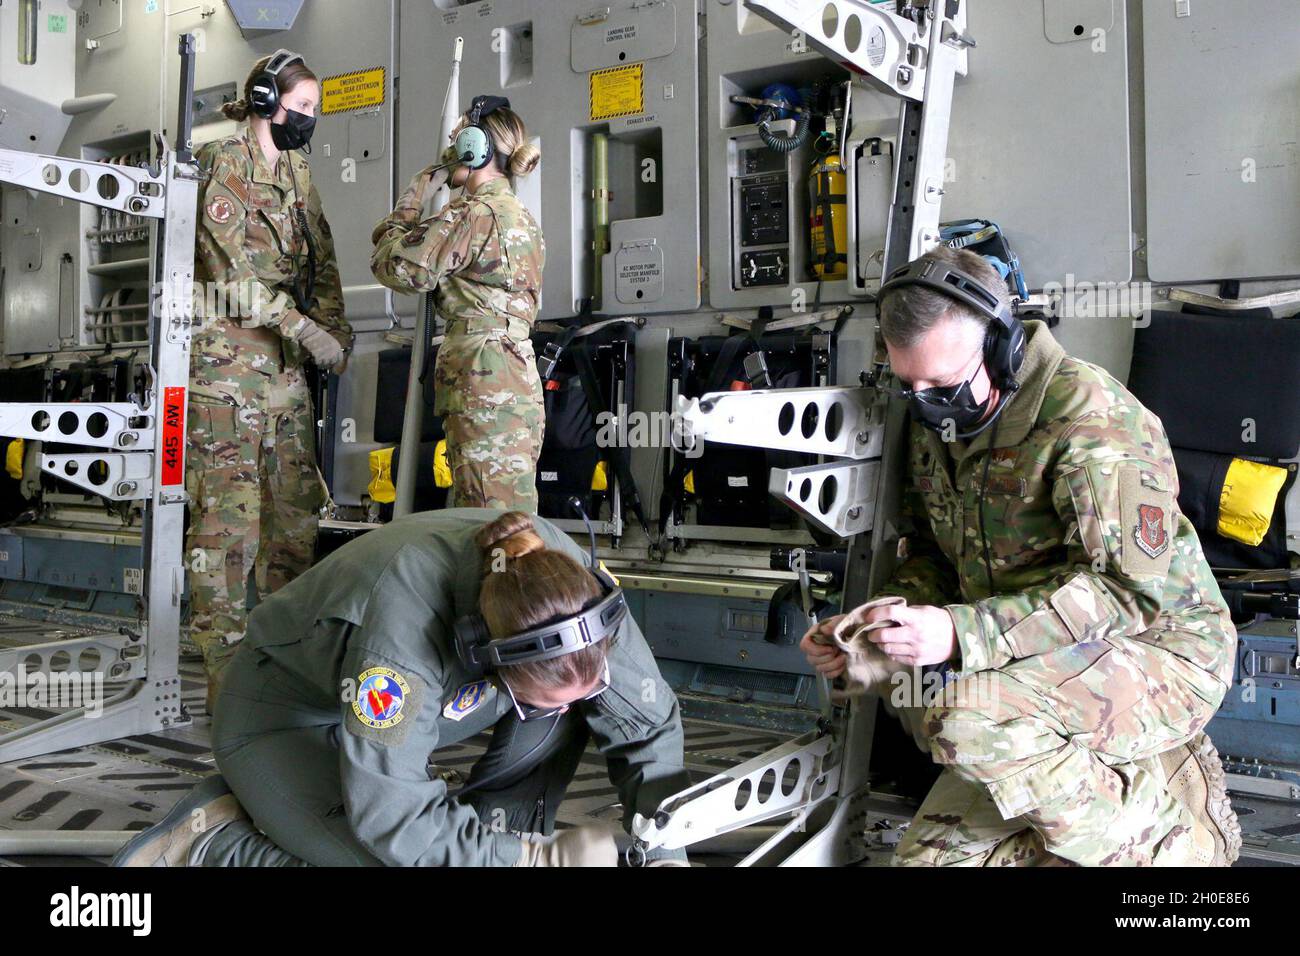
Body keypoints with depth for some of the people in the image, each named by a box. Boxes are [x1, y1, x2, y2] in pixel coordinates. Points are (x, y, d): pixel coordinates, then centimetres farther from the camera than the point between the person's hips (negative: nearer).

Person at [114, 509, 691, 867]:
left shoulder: (571, 586, -24)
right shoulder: (404, 623, -41)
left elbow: (648, 722, -11)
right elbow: (392, 818, -34)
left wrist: (664, 851, -20)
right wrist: (541, 859, -29)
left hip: (402, 706, 6)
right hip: (282, 718, -5)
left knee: (569, 686, -18)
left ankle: (492, 836, -4)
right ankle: (212, 843, -6)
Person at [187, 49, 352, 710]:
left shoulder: (297, 173, 18)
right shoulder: (221, 164, -5)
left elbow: (321, 261, 17)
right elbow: (235, 264, -14)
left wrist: (336, 331, 1)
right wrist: (305, 328, -18)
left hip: (287, 362, 8)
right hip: (228, 357, -8)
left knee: (297, 507, 8)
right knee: (229, 511, -8)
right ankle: (224, 670, -1)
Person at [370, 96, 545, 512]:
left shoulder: (471, 214, -8)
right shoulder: (522, 218, 21)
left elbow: (395, 265, -6)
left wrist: (411, 201, 7)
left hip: (483, 377, -10)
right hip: (518, 378, 10)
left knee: (488, 515, -10)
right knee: (513, 516, 10)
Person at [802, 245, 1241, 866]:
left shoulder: (1092, 416, -22)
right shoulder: (935, 423, 2)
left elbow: (1128, 586, -28)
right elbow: (929, 555, 10)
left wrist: (963, 633, -37)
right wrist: (874, 623, -11)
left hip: (1154, 648, -8)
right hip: (1038, 667, 8)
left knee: (962, 718, -35)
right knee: (933, 851, 4)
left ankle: (1170, 833, -10)